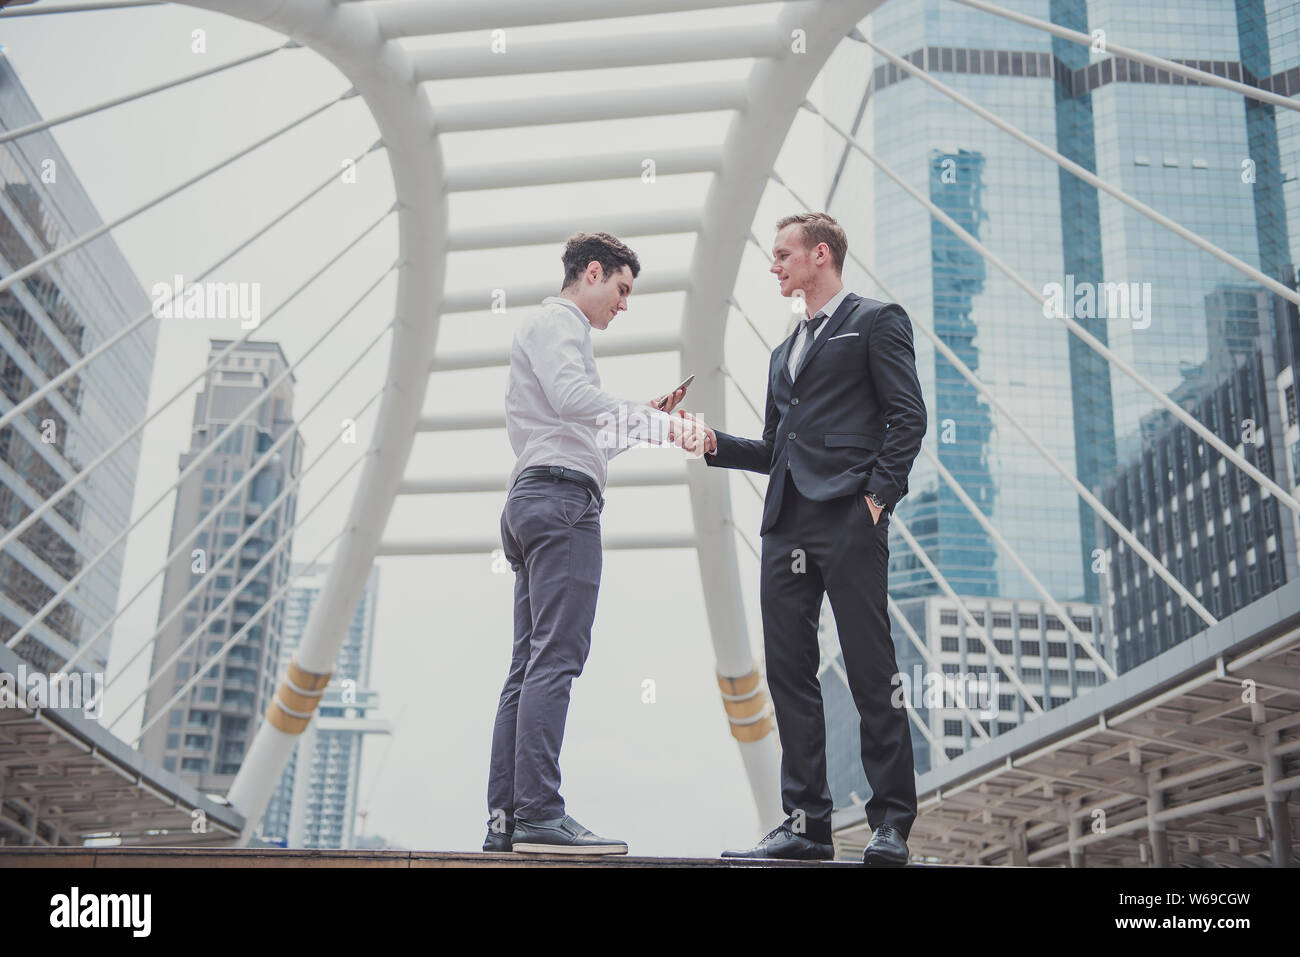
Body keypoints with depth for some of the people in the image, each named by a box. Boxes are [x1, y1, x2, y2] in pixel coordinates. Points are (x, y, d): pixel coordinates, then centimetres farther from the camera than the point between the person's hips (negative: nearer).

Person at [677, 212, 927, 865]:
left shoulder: (875, 321, 7)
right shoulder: (785, 352, 28)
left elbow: (908, 417, -4)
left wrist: (879, 492, -14)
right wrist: (716, 444, 11)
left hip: (848, 518, -7)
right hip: (786, 526, 7)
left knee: (870, 671, -6)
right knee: (788, 673, 3)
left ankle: (891, 824, 1)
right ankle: (805, 823, 9)